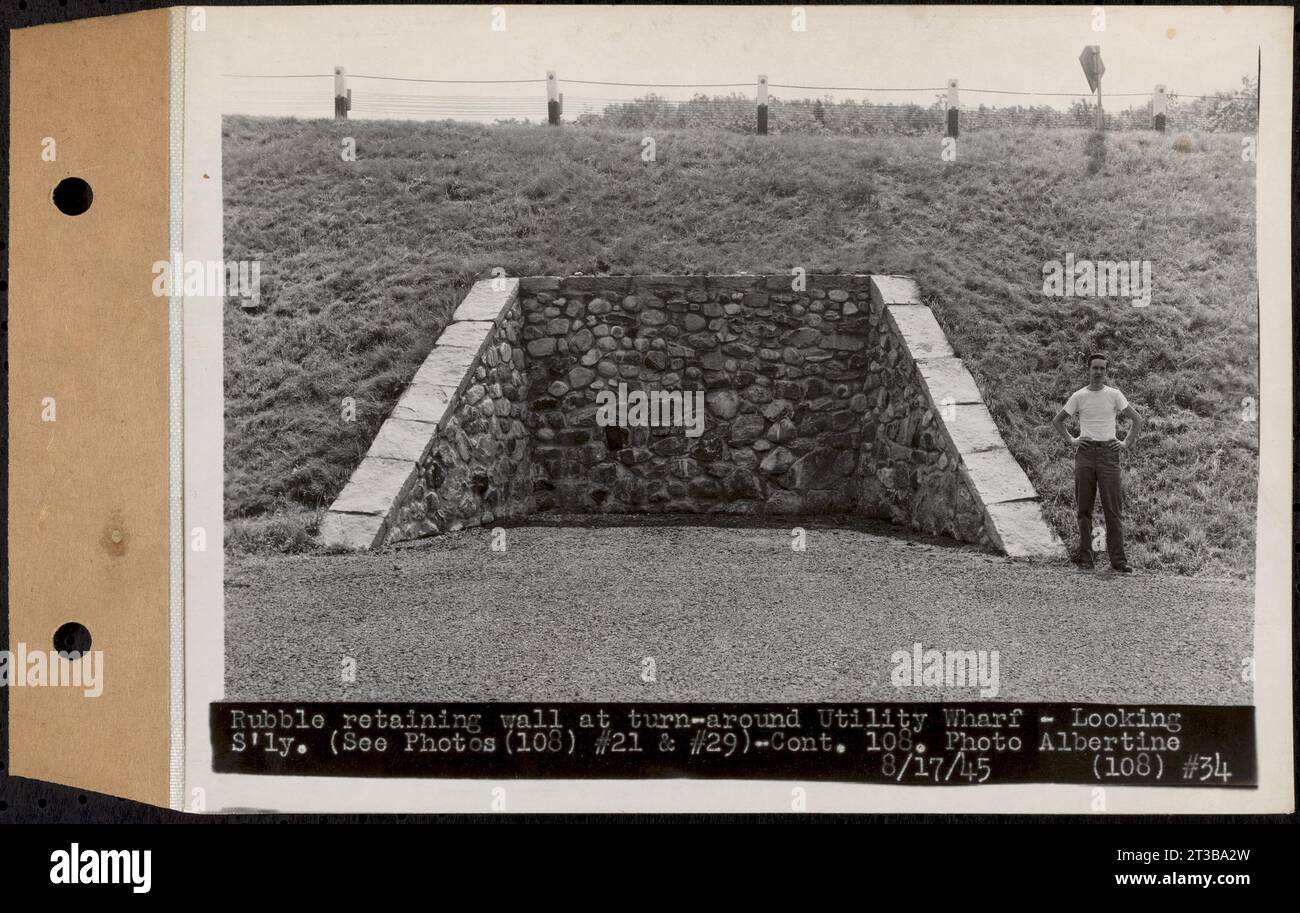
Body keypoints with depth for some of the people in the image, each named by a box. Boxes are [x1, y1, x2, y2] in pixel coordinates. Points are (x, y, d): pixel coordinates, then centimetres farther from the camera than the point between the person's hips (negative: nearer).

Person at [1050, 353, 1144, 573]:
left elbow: (1137, 420, 10)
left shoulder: (1114, 395, 5)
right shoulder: (1079, 396, 7)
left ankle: (1118, 559, -3)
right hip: (1085, 452, 1)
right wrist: (1070, 440, 6)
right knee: (1084, 507, 2)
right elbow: (1057, 420, 18)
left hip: (1108, 451, -1)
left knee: (1113, 508, -4)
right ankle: (1085, 557, 8)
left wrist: (1127, 443, 1)